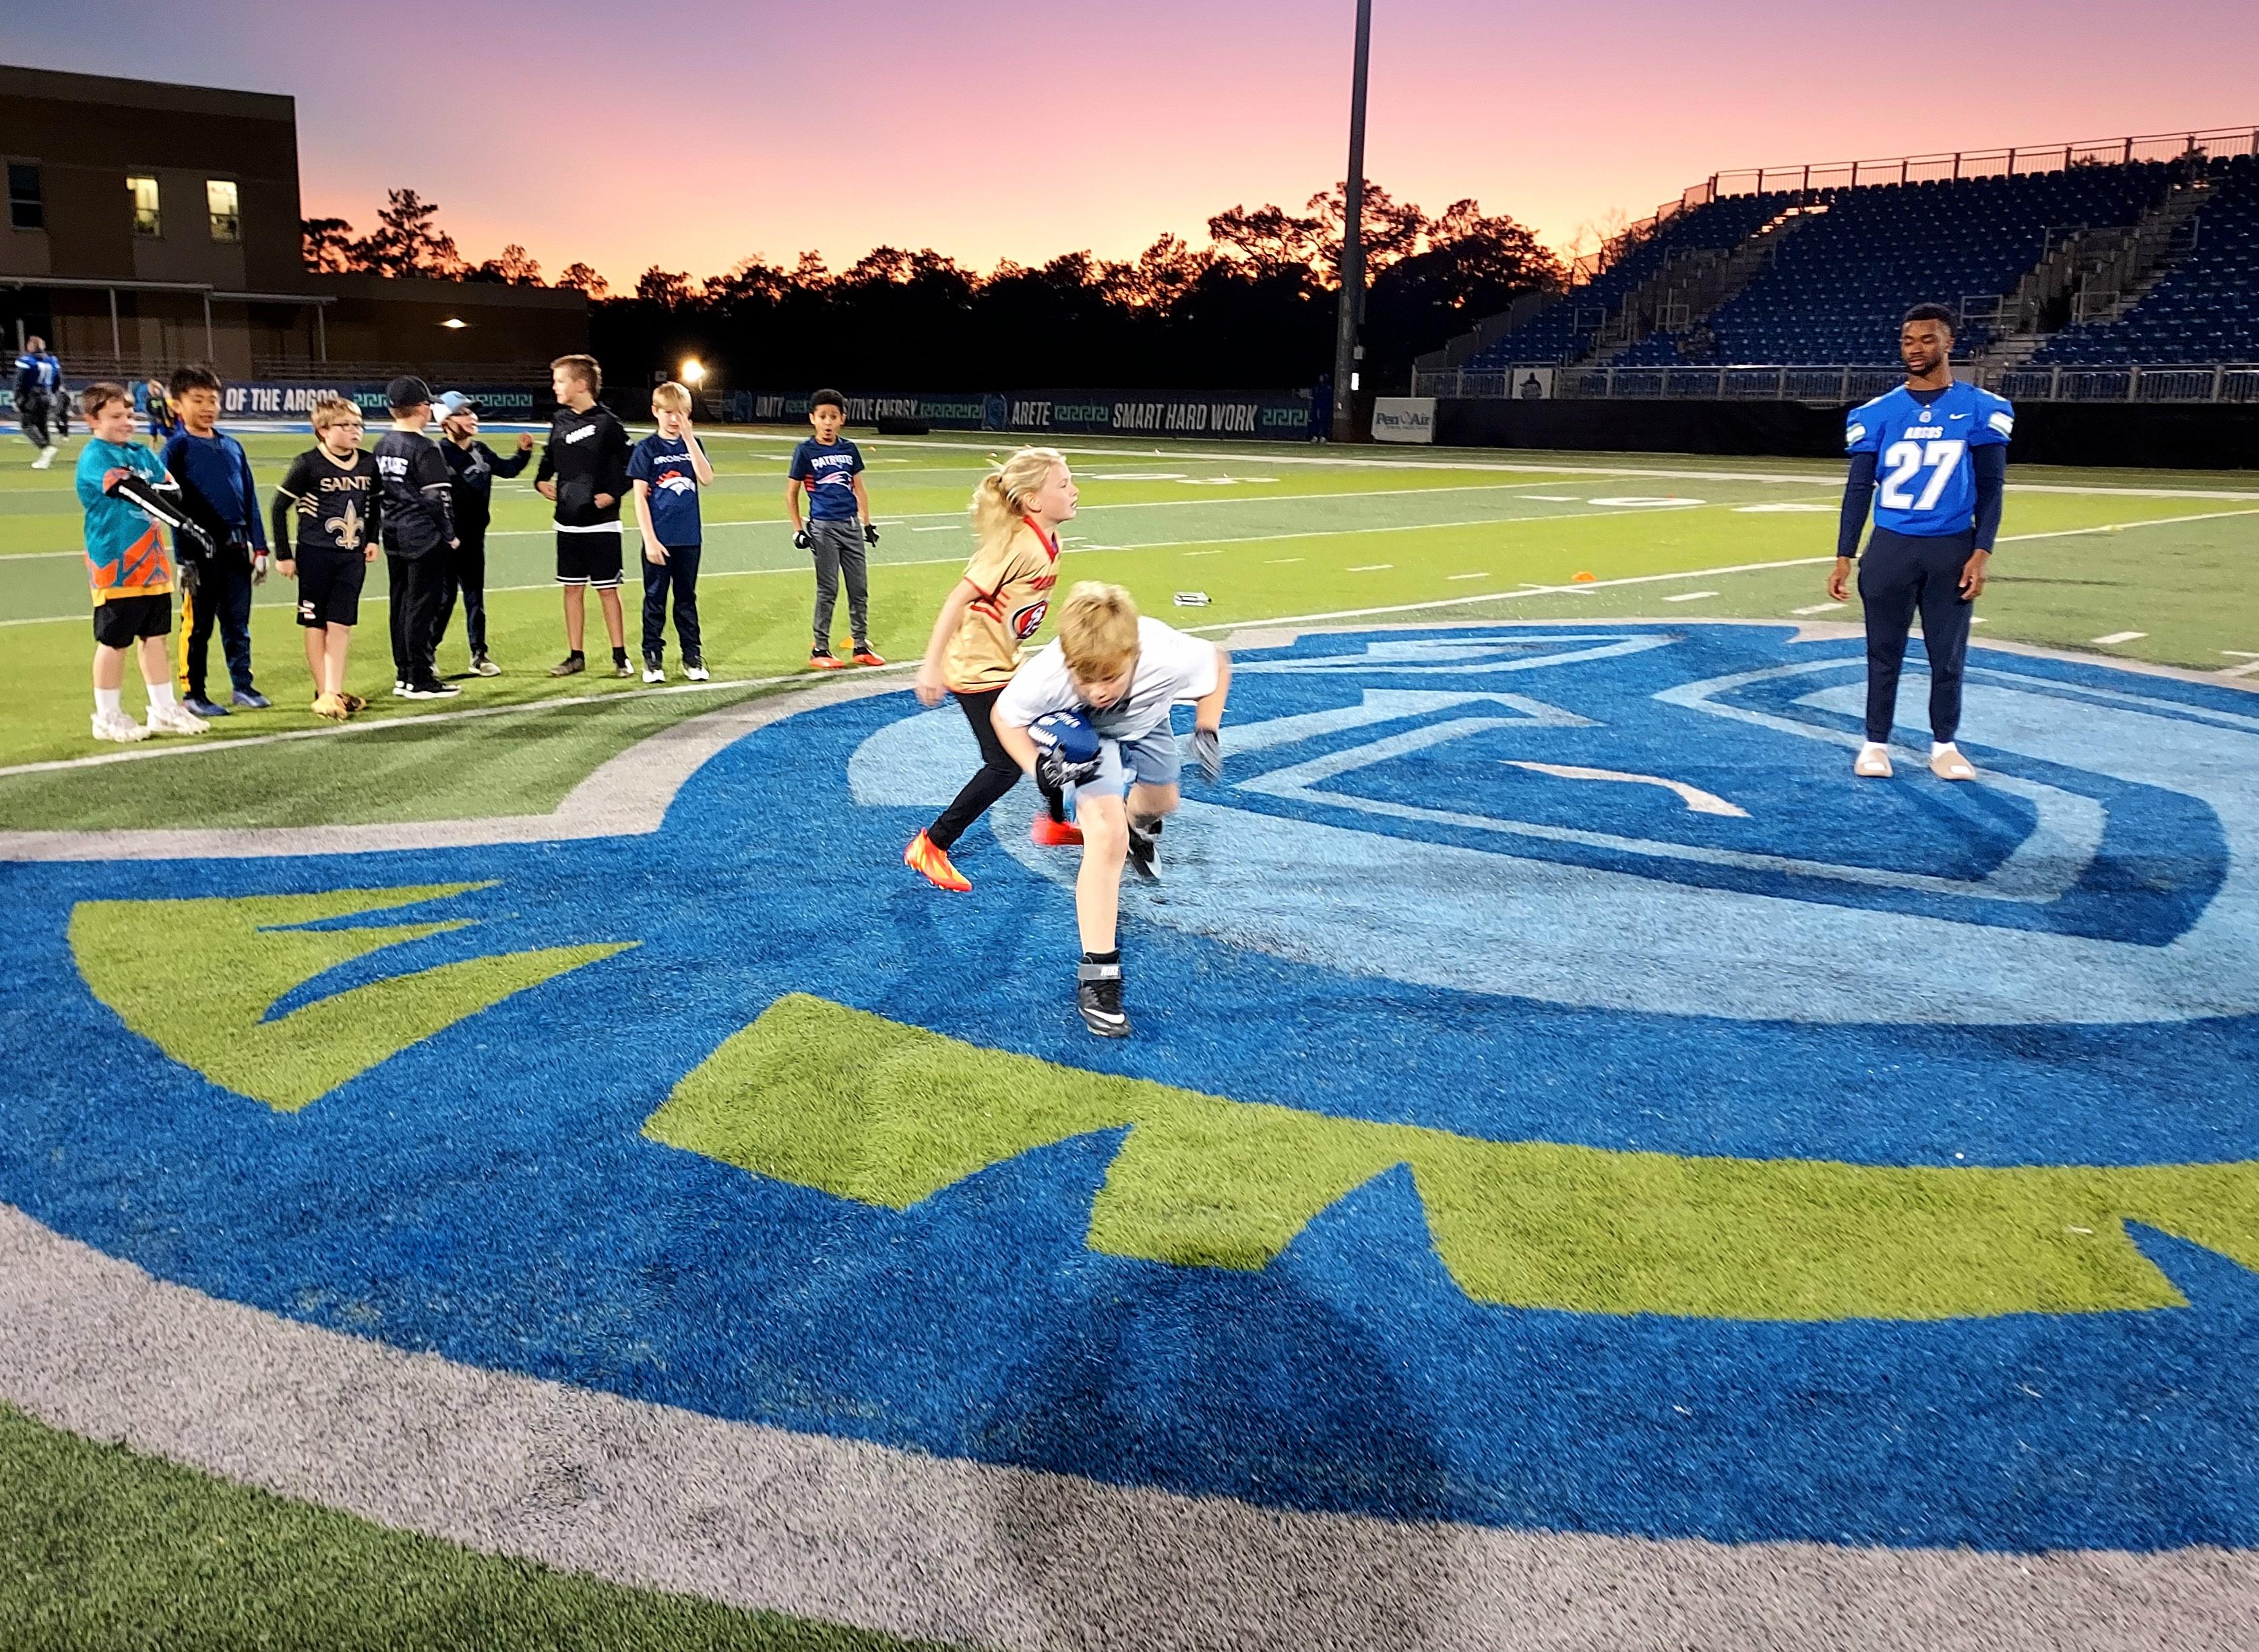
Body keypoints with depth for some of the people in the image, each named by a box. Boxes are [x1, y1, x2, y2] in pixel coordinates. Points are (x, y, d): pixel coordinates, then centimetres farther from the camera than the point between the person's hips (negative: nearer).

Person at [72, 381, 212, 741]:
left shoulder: (142, 455, 12)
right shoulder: (94, 459, -12)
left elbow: (174, 492, 5)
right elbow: (137, 494, -24)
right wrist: (184, 523, -32)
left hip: (153, 566, 7)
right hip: (115, 569, -7)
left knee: (154, 637, 12)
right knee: (114, 642, 2)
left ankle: (164, 711, 21)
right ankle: (108, 718, 13)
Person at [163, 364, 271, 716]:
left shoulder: (232, 447, 13)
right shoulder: (177, 448, -3)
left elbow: (250, 499, 14)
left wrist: (259, 547, 10)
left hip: (237, 548, 5)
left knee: (238, 622, 12)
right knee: (198, 625, 2)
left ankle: (243, 686, 21)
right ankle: (193, 694, 10)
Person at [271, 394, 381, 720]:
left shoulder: (368, 464, 3)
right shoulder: (308, 464, -11)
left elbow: (376, 503, 20)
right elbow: (280, 506, -6)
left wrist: (372, 539, 12)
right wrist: (283, 555, -6)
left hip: (352, 556, 4)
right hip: (315, 555, -4)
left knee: (341, 625, 1)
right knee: (315, 624, 6)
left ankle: (334, 693, 4)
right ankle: (324, 694, 14)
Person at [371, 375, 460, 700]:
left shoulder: (382, 446, 9)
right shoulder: (424, 448, -14)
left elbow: (377, 492, 14)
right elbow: (438, 497, -16)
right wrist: (449, 535, -5)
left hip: (394, 538, 8)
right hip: (425, 539, -8)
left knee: (401, 605, 13)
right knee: (421, 606, -3)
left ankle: (404, 675, 19)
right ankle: (419, 680, 0)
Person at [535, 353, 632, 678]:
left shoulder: (607, 423, -11)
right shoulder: (560, 421, 7)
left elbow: (630, 465, -8)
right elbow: (549, 459, 20)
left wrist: (613, 494, -16)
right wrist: (541, 481, 4)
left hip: (601, 524, -6)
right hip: (567, 523, 6)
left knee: (607, 589, 0)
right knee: (573, 588, 10)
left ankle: (620, 656, 8)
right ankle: (575, 656, 17)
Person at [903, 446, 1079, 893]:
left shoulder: (1050, 543, 2)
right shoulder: (1015, 544, -25)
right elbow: (958, 599, -25)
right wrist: (930, 667, -26)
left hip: (1006, 665, 9)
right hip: (976, 670, -9)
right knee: (1006, 764, -10)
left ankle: (1055, 823, 40)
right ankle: (930, 847, 0)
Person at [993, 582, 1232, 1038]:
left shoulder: (1169, 657, -43)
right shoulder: (1045, 676, -44)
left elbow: (1218, 662, -18)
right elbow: (1004, 714, -20)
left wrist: (1207, 730, -23)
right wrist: (1036, 766, -35)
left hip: (1146, 723, 3)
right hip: (1086, 733, -3)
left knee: (1161, 803, 30)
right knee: (1107, 836, -24)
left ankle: (1139, 827, 71)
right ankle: (1097, 974, -16)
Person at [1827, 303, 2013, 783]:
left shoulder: (1981, 409, 0)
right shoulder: (1878, 413, 3)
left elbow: (1990, 487, 1)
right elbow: (1858, 489, 4)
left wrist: (1981, 552, -9)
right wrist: (1844, 557, -2)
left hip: (1952, 550, 0)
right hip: (1890, 547, 0)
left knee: (1948, 656, 7)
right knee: (1884, 653, 6)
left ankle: (1944, 745, 21)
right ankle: (1876, 743, 17)